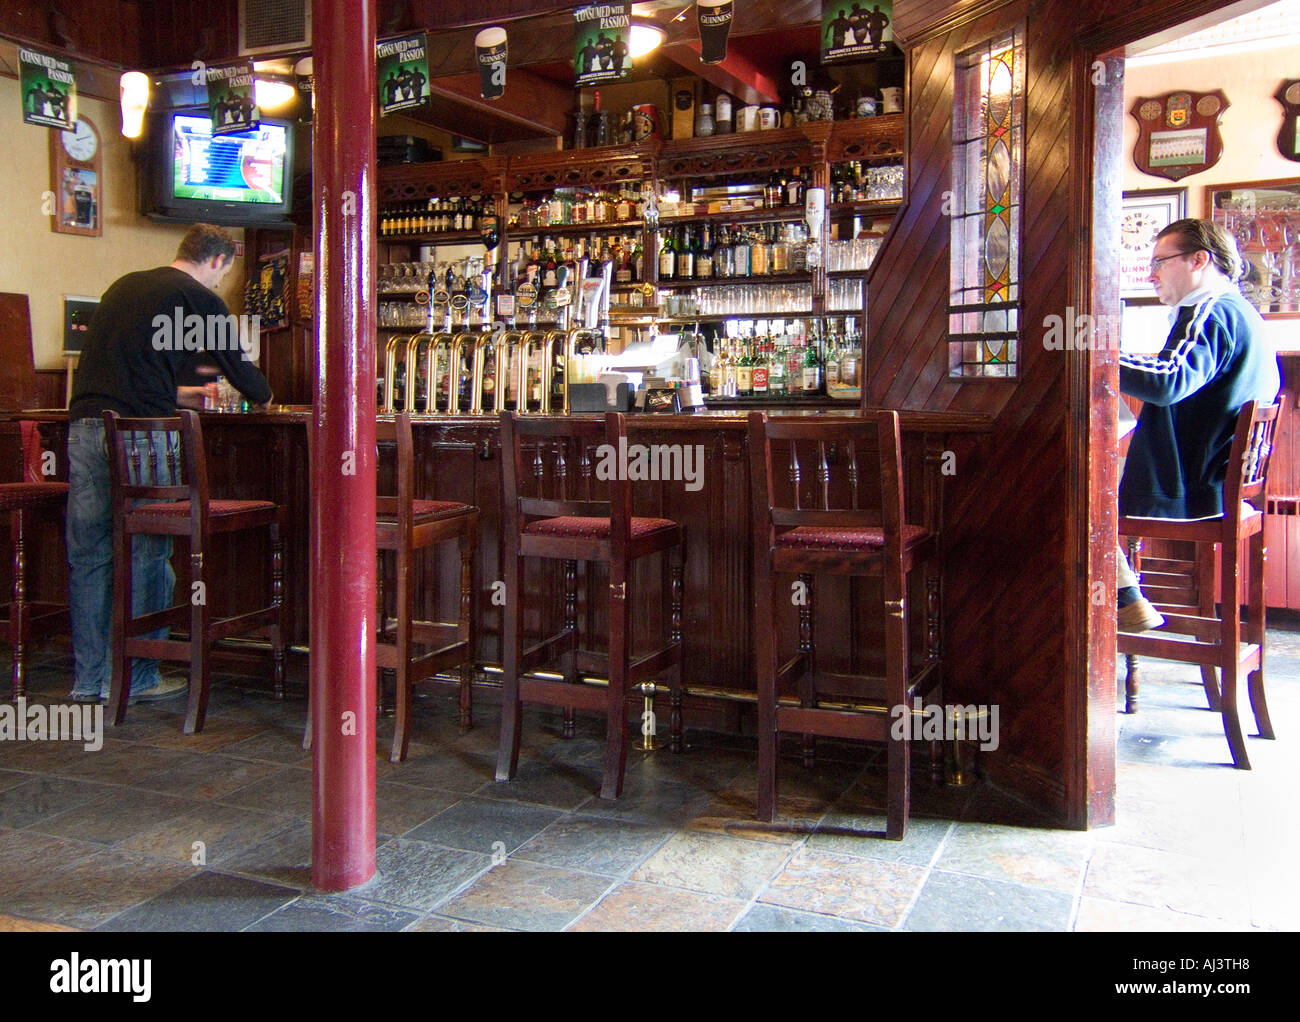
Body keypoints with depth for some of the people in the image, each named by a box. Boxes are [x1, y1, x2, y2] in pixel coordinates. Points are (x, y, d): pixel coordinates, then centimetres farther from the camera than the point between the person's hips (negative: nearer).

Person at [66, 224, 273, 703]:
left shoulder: (123, 286, 21)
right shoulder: (199, 299, 1)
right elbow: (238, 367, 7)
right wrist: (263, 397, 28)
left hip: (85, 425, 6)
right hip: (141, 432, -6)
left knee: (88, 555, 9)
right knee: (145, 554, 4)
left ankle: (90, 680, 16)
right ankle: (137, 677, 11)